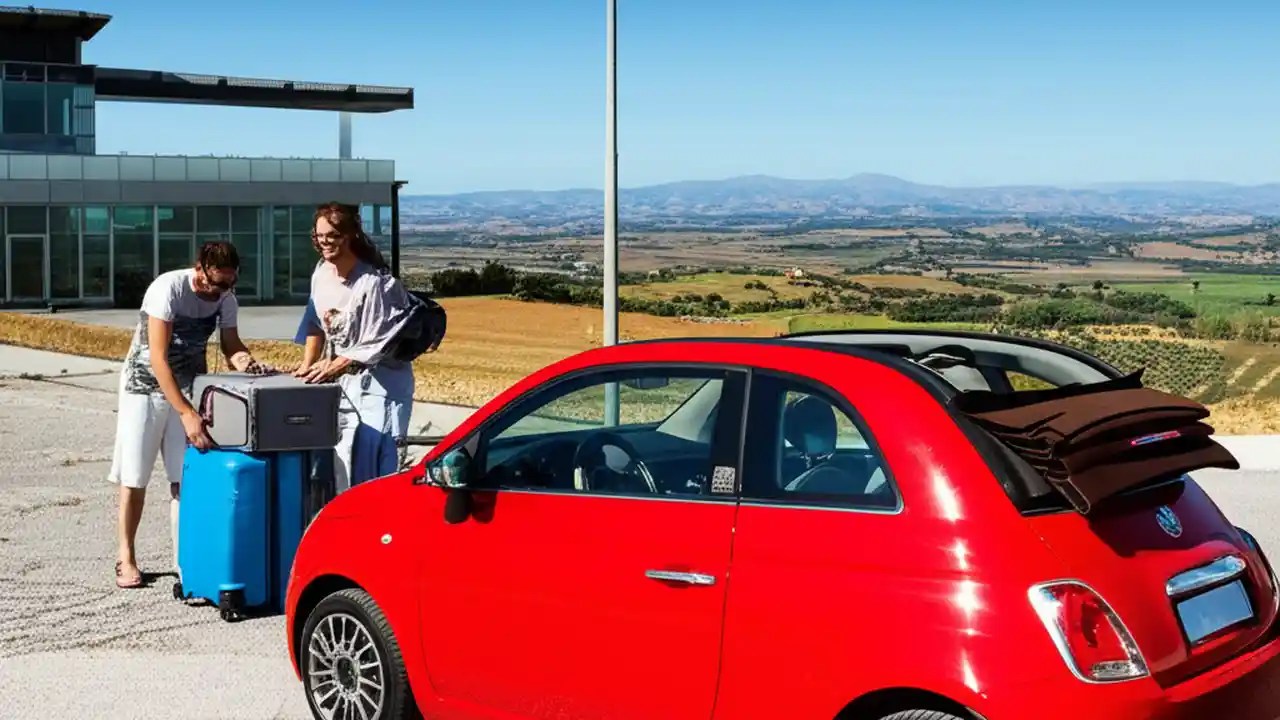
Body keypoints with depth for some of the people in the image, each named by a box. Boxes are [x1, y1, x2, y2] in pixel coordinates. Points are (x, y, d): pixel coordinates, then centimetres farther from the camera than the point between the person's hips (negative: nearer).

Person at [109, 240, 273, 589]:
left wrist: (244, 360, -25)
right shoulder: (168, 288, -26)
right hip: (146, 384, -4)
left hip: (189, 386, 4)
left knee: (187, 477, -3)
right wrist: (186, 413, -36)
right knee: (135, 478, 2)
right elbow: (158, 358, -29)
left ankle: (184, 556, 4)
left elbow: (230, 343, 1)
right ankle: (126, 558, 15)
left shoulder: (226, 297, -10)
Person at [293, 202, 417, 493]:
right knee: (337, 462, 9)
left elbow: (375, 345, -18)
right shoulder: (321, 272, 2)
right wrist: (307, 366, 4)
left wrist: (333, 367, -19)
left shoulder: (375, 283, -20)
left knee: (372, 470, -8)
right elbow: (316, 323, 13)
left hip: (377, 383, -7)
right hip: (340, 382, 7)